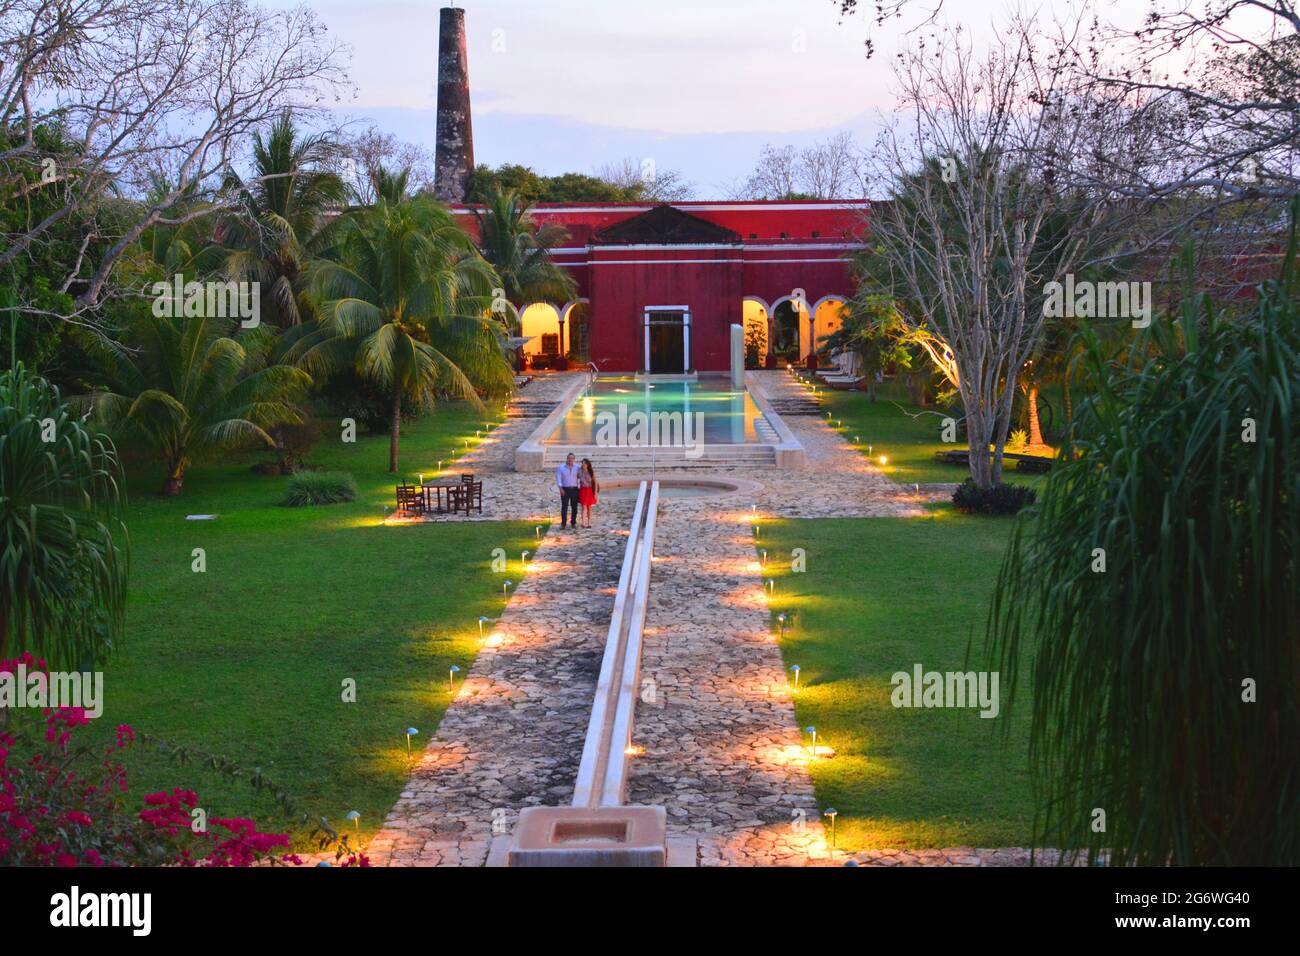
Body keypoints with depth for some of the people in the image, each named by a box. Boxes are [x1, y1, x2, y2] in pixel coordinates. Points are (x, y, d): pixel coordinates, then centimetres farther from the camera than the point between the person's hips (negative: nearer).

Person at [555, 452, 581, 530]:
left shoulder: (577, 467, 3)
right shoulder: (561, 468, 0)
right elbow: (558, 478, -4)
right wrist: (560, 488, -16)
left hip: (574, 489, 2)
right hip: (565, 490, -2)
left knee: (574, 507, 4)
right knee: (564, 507, -6)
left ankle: (574, 523, 13)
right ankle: (563, 524, -4)